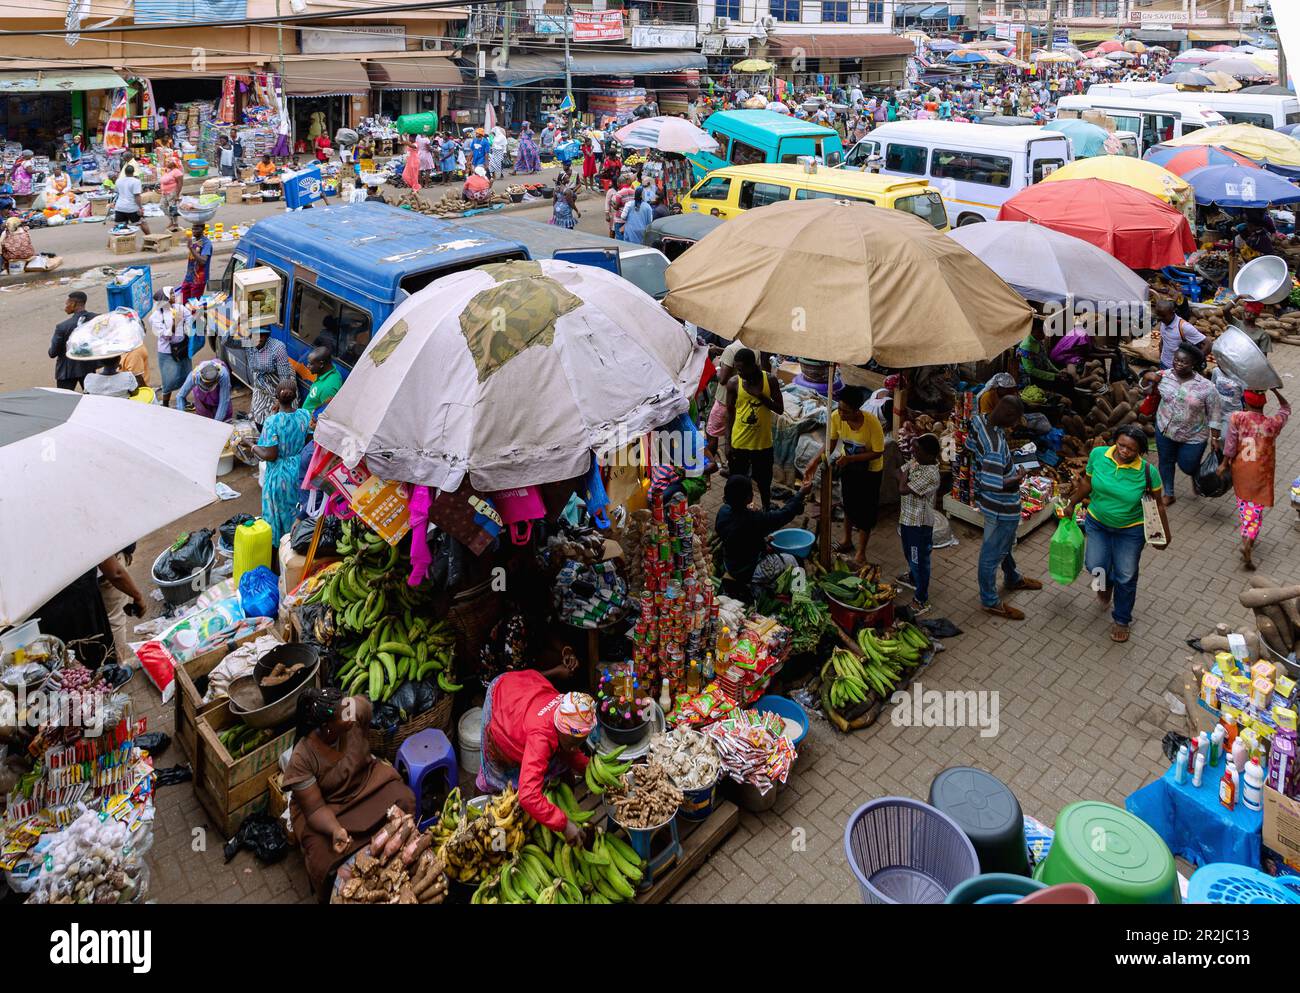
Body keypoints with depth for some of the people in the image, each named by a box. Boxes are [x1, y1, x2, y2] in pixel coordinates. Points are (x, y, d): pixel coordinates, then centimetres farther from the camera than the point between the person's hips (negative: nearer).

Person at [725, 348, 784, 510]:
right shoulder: (734, 383, -9)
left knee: (764, 481, 18)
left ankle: (767, 509, 41)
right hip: (739, 443, -1)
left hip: (763, 442, 1)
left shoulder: (770, 380, -8)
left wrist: (760, 396, -20)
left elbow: (780, 409, -5)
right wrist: (728, 443, -5)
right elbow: (729, 414, -2)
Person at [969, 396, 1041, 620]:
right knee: (993, 552, 10)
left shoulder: (980, 419, -10)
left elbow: (970, 444, 10)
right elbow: (991, 484, -38)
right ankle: (990, 601, 29)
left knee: (1005, 542, 31)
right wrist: (1017, 479, -21)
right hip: (1001, 506, -9)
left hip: (998, 502, 9)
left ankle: (1013, 579, 56)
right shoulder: (996, 444, -37)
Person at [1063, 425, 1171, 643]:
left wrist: (1164, 533, -2)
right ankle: (1107, 582, 44)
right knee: (1095, 566, 4)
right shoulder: (1098, 454, -17)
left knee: (1126, 577, 10)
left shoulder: (1147, 472, -23)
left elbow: (1157, 505, -9)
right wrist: (1072, 504, 9)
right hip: (1097, 523, 2)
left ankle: (1121, 620, 33)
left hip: (1131, 530, -2)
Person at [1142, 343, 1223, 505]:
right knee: (1165, 461, 17)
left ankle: (1197, 478, 47)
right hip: (1165, 430, 3)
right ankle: (1168, 494, 39)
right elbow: (1145, 389, 7)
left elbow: (1215, 414, -11)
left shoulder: (1206, 387, -20)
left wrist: (1215, 438, -9)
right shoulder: (1164, 375, -11)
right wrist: (1147, 377, -14)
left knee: (1188, 466, 10)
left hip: (1193, 436, -3)